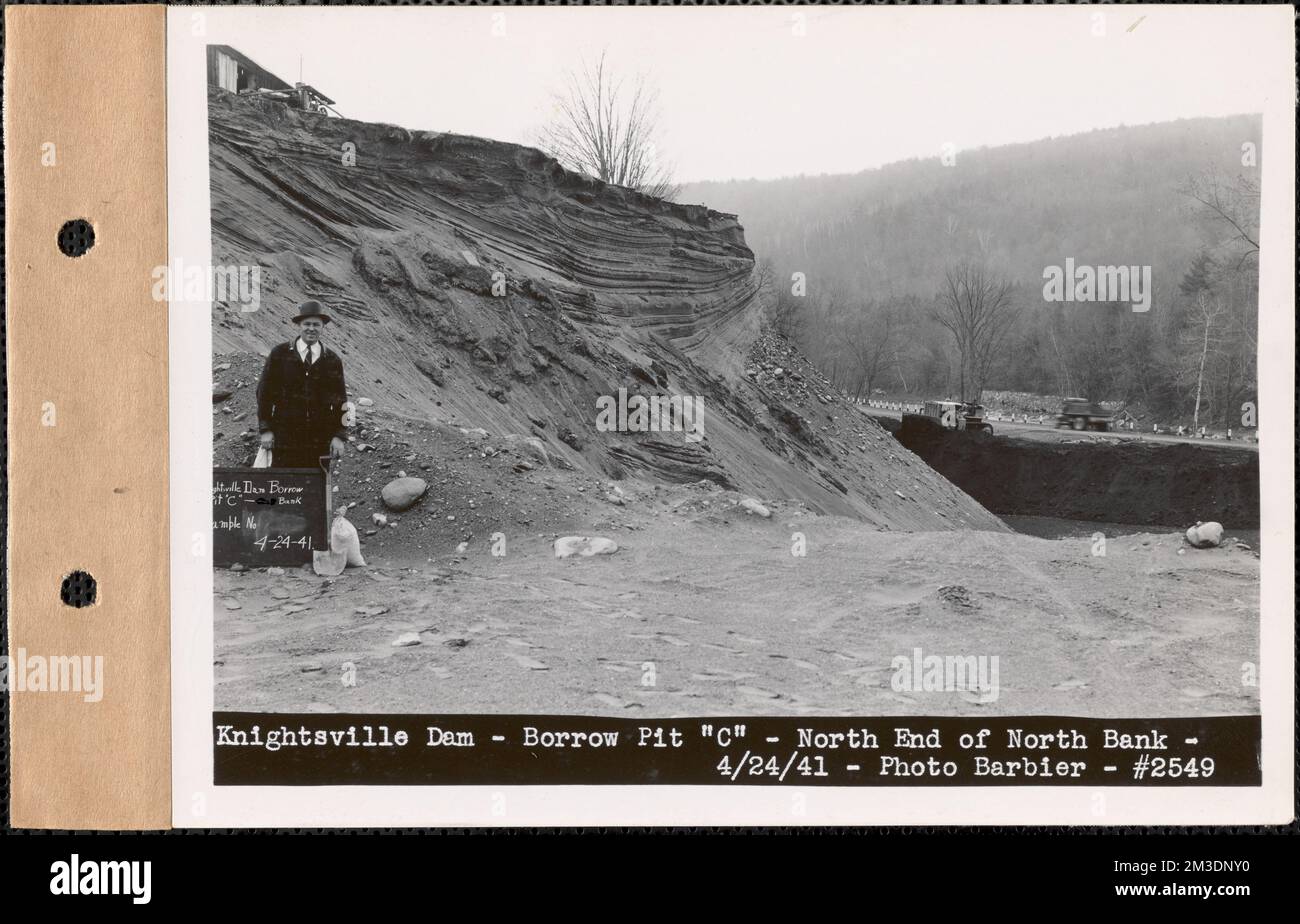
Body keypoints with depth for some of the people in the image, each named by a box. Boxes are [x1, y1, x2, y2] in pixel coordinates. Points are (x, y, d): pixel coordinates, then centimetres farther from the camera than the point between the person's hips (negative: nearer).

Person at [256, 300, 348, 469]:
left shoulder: (332, 360, 6)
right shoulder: (279, 354, 3)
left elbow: (340, 400, 8)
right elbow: (264, 391, 4)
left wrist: (339, 436, 0)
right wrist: (266, 430, -1)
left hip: (320, 440, 1)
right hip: (285, 434, -1)